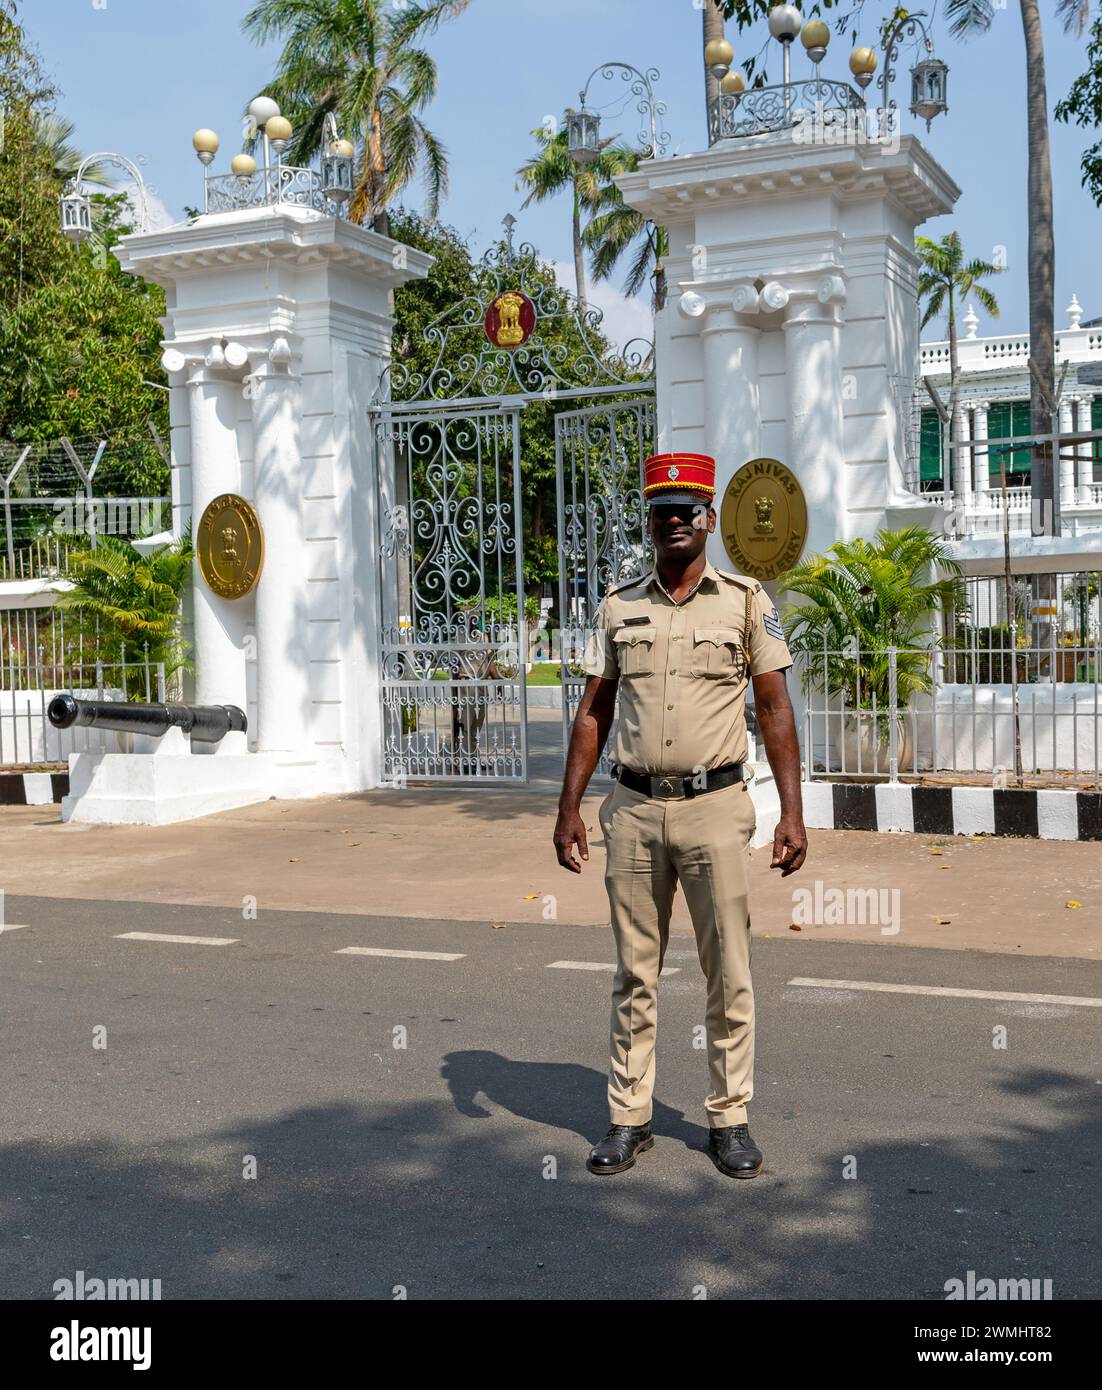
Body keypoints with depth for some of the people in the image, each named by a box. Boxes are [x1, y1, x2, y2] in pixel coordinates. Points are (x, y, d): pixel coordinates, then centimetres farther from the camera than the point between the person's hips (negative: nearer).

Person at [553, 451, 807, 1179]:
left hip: (715, 806, -2)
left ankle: (731, 1119, 16)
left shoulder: (746, 601, 2)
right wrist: (570, 807, 5)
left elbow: (776, 710, 1)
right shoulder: (619, 606, 8)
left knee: (729, 974, 3)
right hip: (634, 807, 2)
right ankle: (630, 1117, 18)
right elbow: (594, 711, 11)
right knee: (635, 971, 8)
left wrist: (793, 813, -6)